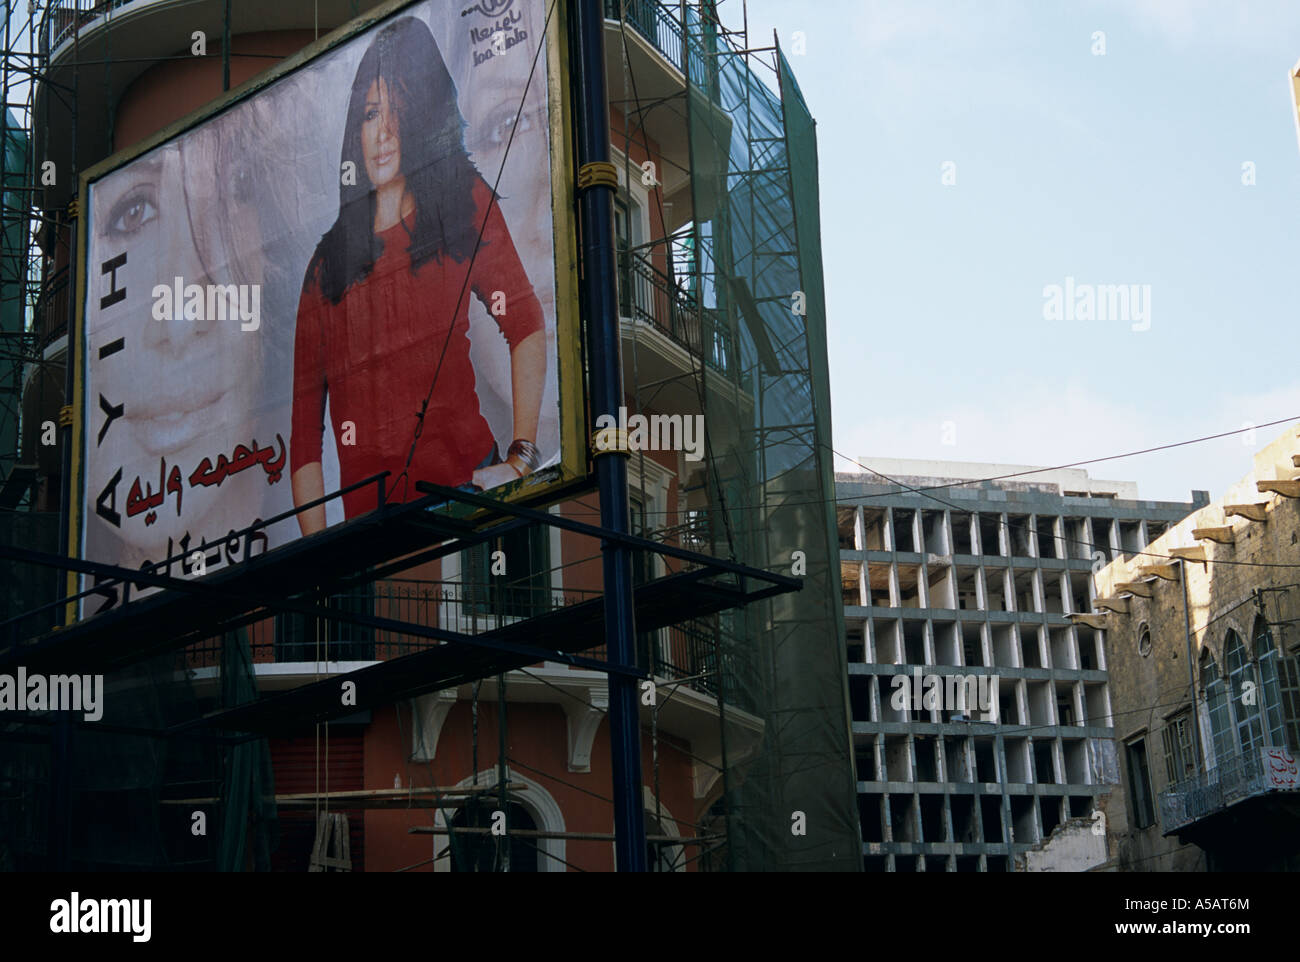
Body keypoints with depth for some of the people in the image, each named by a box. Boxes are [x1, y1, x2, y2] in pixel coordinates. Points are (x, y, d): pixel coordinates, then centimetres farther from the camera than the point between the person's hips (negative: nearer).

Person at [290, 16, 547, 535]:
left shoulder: (465, 201, 13)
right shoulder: (326, 263, 19)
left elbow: (526, 325, 1)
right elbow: (304, 434, 15)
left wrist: (520, 457, -12)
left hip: (460, 487, -3)